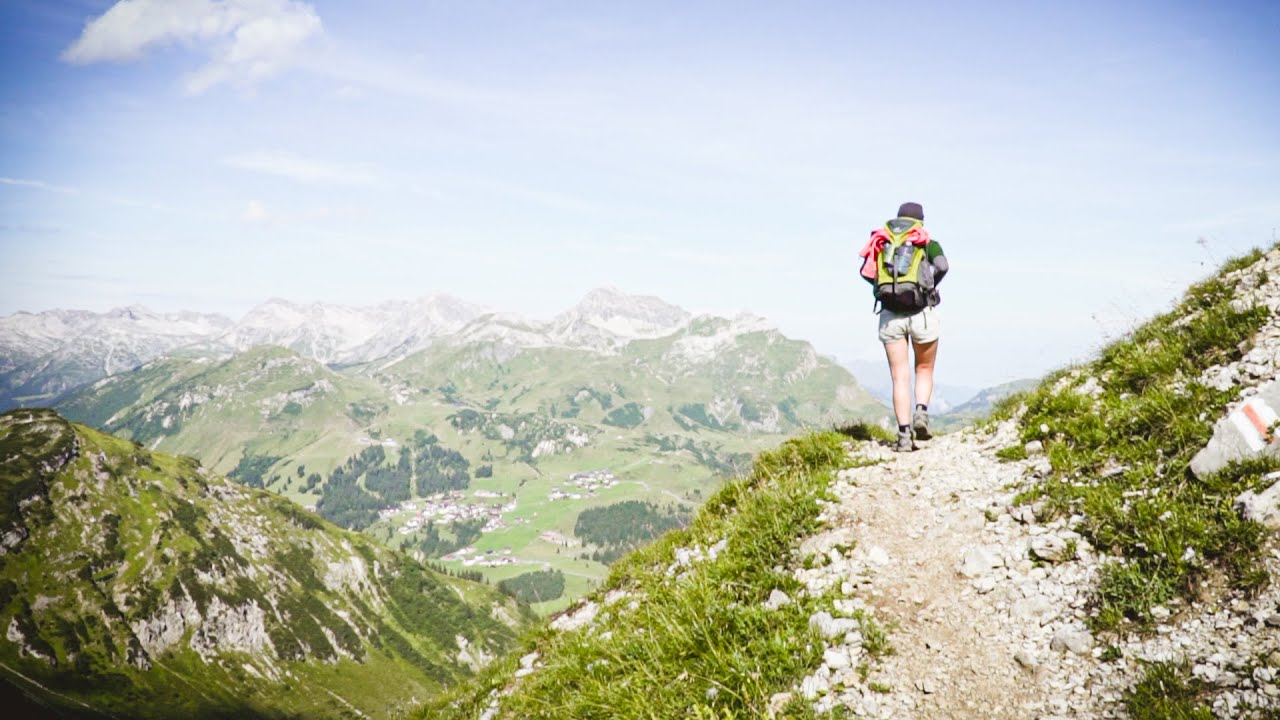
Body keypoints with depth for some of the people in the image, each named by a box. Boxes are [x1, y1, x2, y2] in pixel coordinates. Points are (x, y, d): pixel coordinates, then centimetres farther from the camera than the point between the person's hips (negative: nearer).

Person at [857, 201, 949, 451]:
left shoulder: (881, 241, 13)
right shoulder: (928, 242, 8)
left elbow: (866, 272, -2)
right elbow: (942, 265, -11)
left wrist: (885, 287, 11)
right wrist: (930, 286, 4)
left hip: (890, 315, 1)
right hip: (922, 312, -1)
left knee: (900, 377, 5)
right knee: (924, 370, 18)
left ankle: (904, 434, -2)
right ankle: (921, 412, -5)